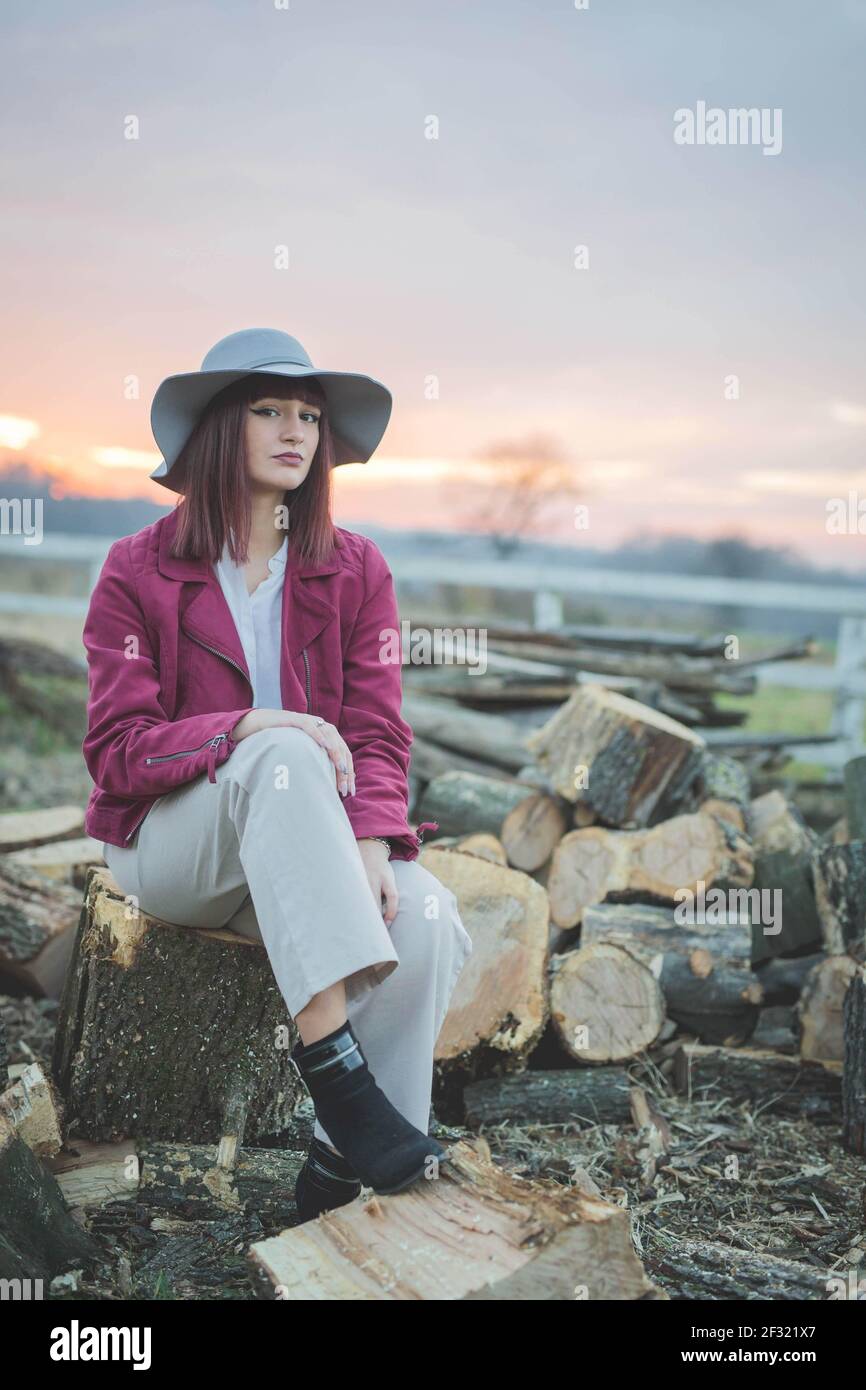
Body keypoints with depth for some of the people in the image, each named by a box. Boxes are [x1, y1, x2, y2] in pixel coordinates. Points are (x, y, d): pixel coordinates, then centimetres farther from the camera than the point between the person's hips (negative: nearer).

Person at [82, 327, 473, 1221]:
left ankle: (342, 1167, -18)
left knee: (427, 917, -29)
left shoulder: (355, 569, 6)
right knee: (280, 760, -36)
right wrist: (247, 729, -27)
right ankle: (337, 1076, -42)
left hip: (305, 850, 3)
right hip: (166, 842, -3)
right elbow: (116, 749, -9)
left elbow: (376, 735, -1)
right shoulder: (139, 570, -2)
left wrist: (371, 844, -21)